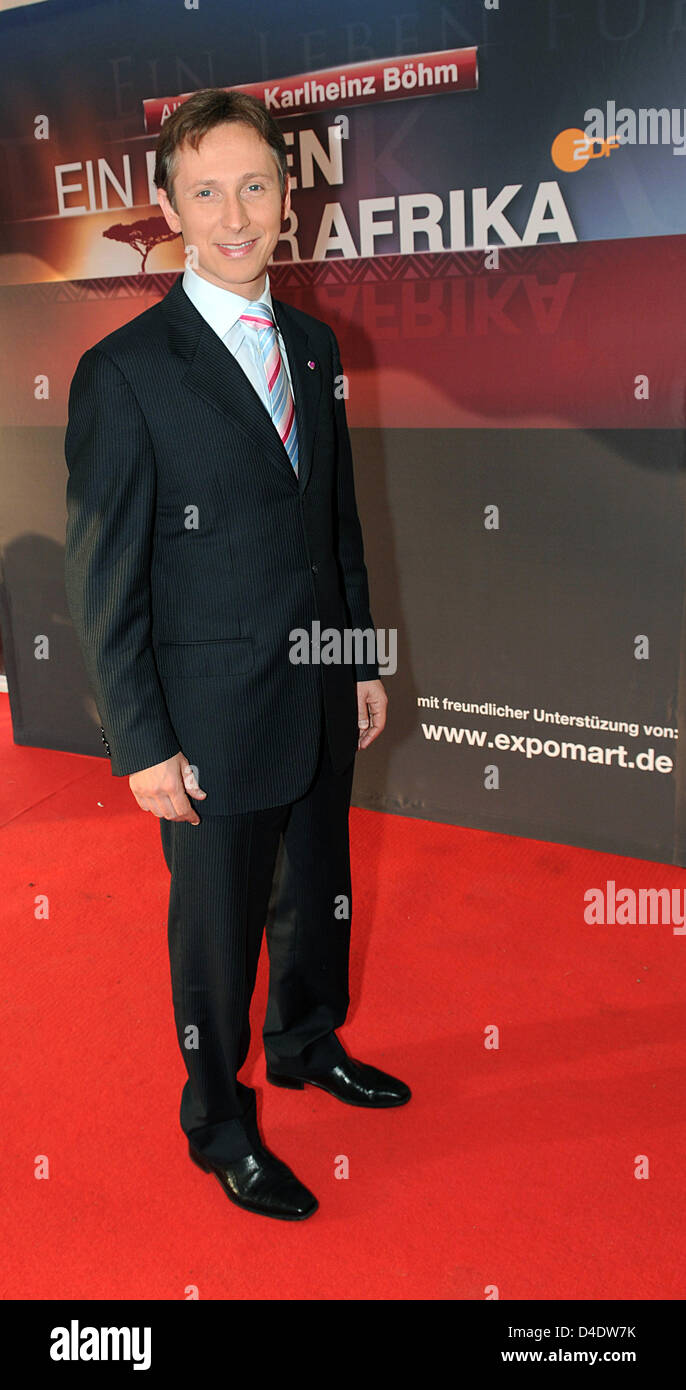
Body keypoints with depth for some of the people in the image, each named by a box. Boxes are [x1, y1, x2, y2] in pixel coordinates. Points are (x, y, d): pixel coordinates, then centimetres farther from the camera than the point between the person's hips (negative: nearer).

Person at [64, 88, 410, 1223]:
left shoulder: (314, 346, 5)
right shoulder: (124, 372, -14)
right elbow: (101, 584, -13)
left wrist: (364, 661, 12)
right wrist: (143, 745, -14)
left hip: (321, 700, 6)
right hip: (214, 722, -6)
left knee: (319, 896, 23)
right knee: (218, 932, 12)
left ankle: (308, 1044, 51)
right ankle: (220, 1125, 36)